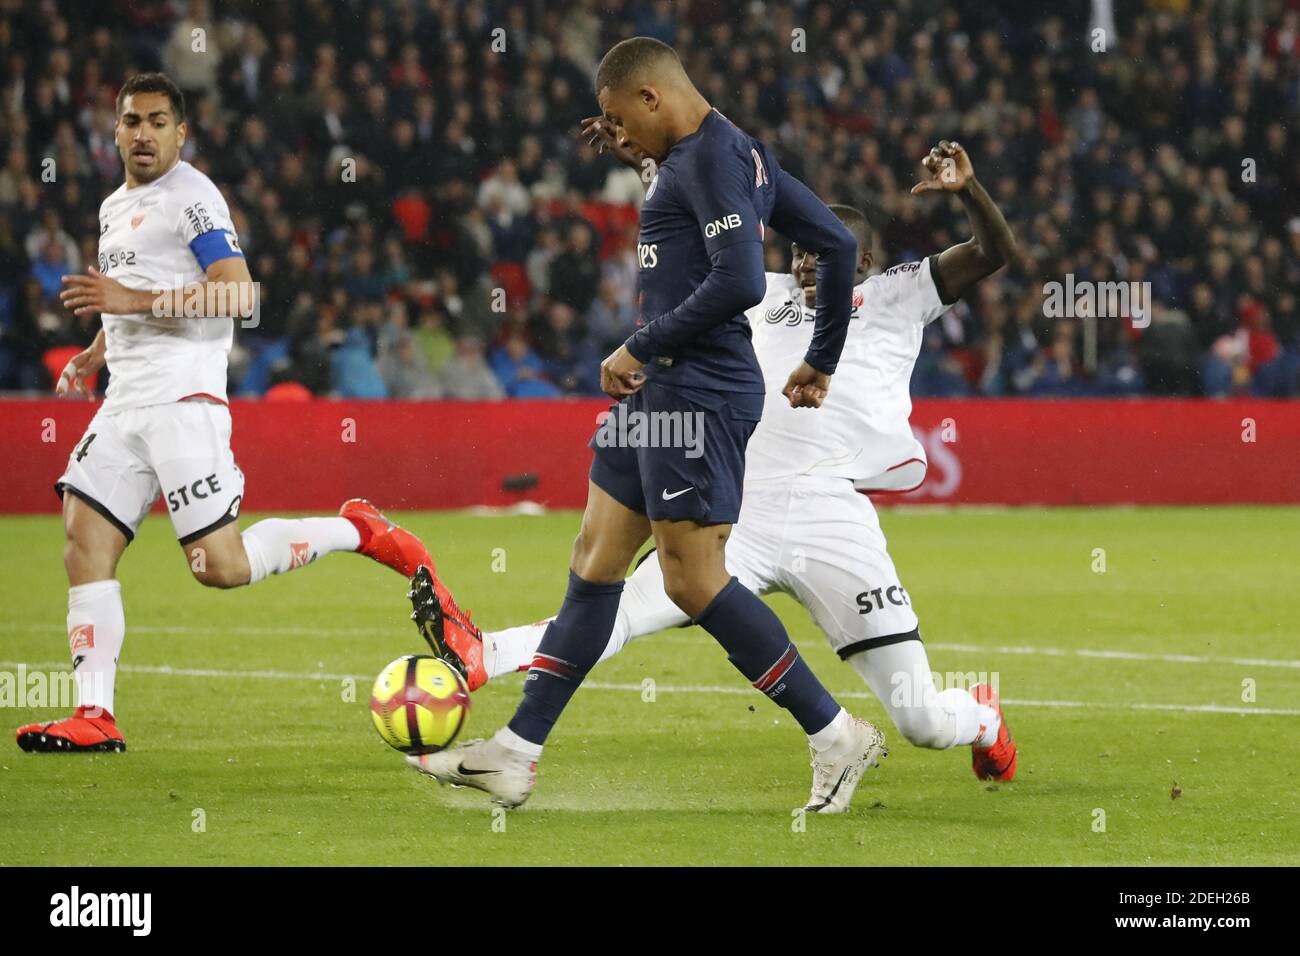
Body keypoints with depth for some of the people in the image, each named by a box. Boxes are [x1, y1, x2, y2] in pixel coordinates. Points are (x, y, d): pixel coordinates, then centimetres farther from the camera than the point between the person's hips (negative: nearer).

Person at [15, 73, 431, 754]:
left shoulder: (190, 196, -6)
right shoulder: (114, 208, 22)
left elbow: (239, 295, -17)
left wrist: (134, 300, -21)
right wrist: (98, 353, 22)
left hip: (182, 399, -8)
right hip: (125, 404, 8)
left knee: (220, 566, -13)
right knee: (85, 546, -5)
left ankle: (358, 531, 7)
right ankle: (94, 717, -5)